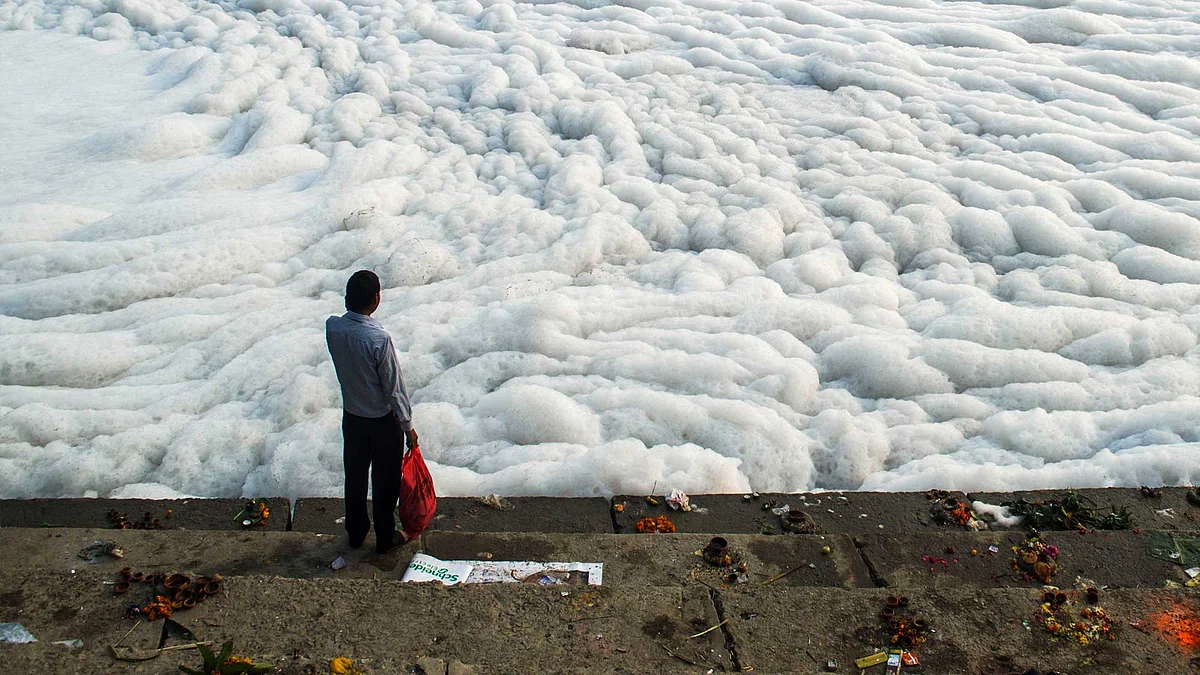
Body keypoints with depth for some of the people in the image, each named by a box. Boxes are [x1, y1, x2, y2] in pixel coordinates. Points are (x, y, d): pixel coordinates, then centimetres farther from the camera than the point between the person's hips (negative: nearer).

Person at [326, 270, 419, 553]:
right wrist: (408, 425, -8)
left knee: (355, 476, 22)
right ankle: (385, 538, 30)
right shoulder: (379, 339, -30)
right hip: (383, 421, -5)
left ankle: (356, 532, 38)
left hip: (351, 417, 5)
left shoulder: (332, 327, -14)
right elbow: (394, 387, -21)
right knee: (385, 481, 14)